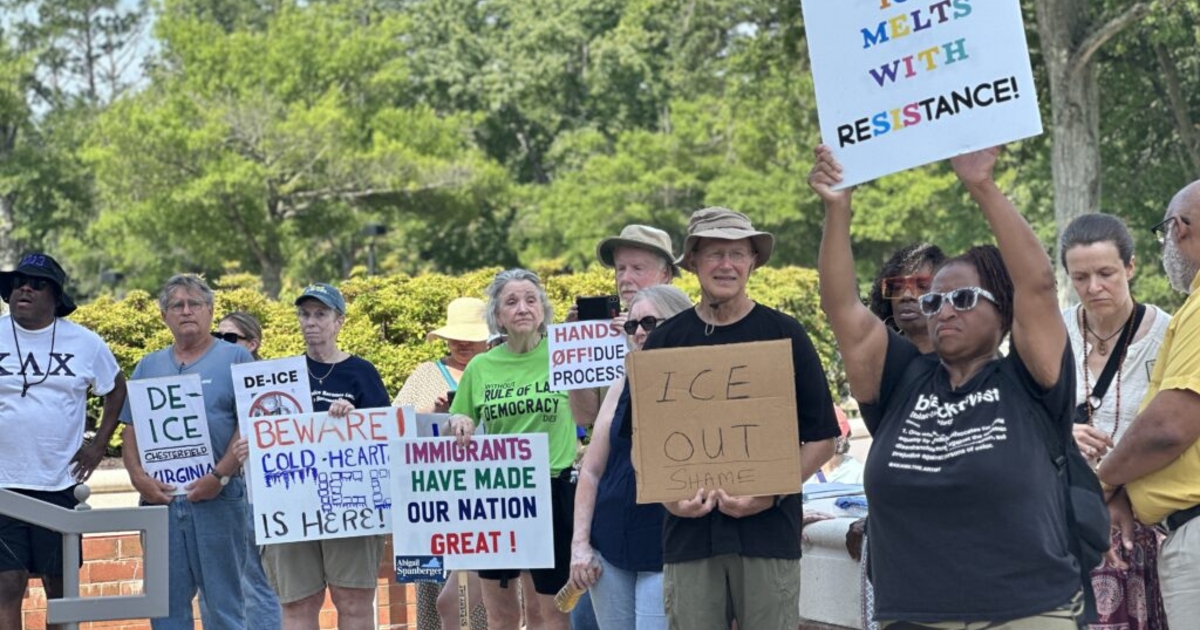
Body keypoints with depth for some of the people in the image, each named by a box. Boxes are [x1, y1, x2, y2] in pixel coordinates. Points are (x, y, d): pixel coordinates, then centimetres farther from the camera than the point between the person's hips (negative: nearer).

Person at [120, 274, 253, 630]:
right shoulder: (148, 367, 17)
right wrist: (139, 477, -4)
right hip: (159, 497, 4)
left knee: (223, 600, -1)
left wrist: (221, 475, -15)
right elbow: (131, 430, 14)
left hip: (217, 497, -4)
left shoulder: (235, 358, 4)